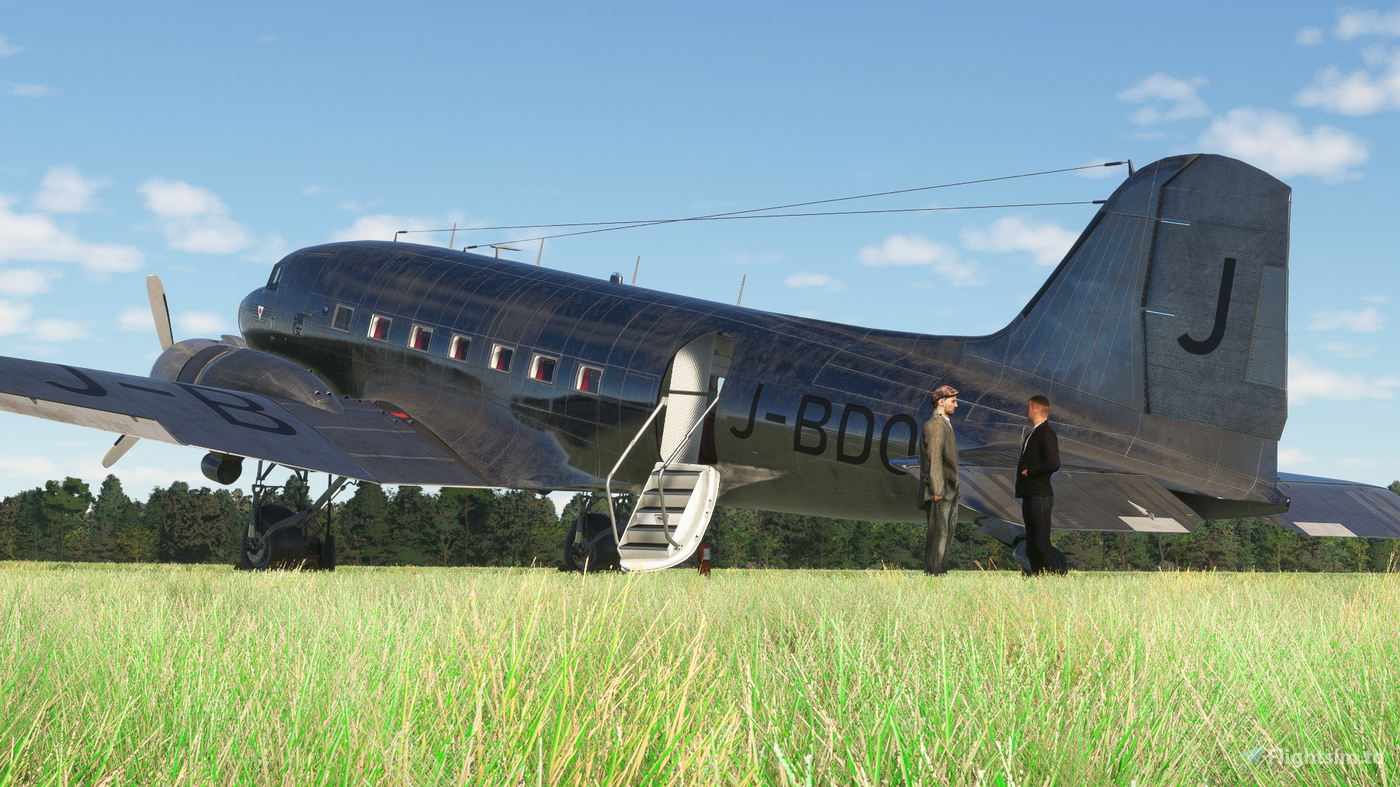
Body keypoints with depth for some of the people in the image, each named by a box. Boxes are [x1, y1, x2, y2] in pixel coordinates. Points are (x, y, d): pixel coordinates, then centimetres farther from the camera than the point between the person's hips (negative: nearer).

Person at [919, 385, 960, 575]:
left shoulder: (945, 424, 20)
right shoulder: (935, 425, -12)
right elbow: (934, 458, -19)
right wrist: (937, 490, -23)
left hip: (950, 492, 10)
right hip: (940, 492, -10)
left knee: (947, 534, 11)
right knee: (938, 535, -9)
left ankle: (941, 572, 15)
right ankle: (932, 573, -8)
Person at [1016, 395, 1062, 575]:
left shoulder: (1046, 434, -13)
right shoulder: (1032, 434, 17)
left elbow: (1053, 463, -24)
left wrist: (1029, 471, -14)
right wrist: (1022, 472, 8)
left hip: (1040, 496, -10)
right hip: (1029, 496, 10)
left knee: (1042, 543, -9)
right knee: (1032, 544, 13)